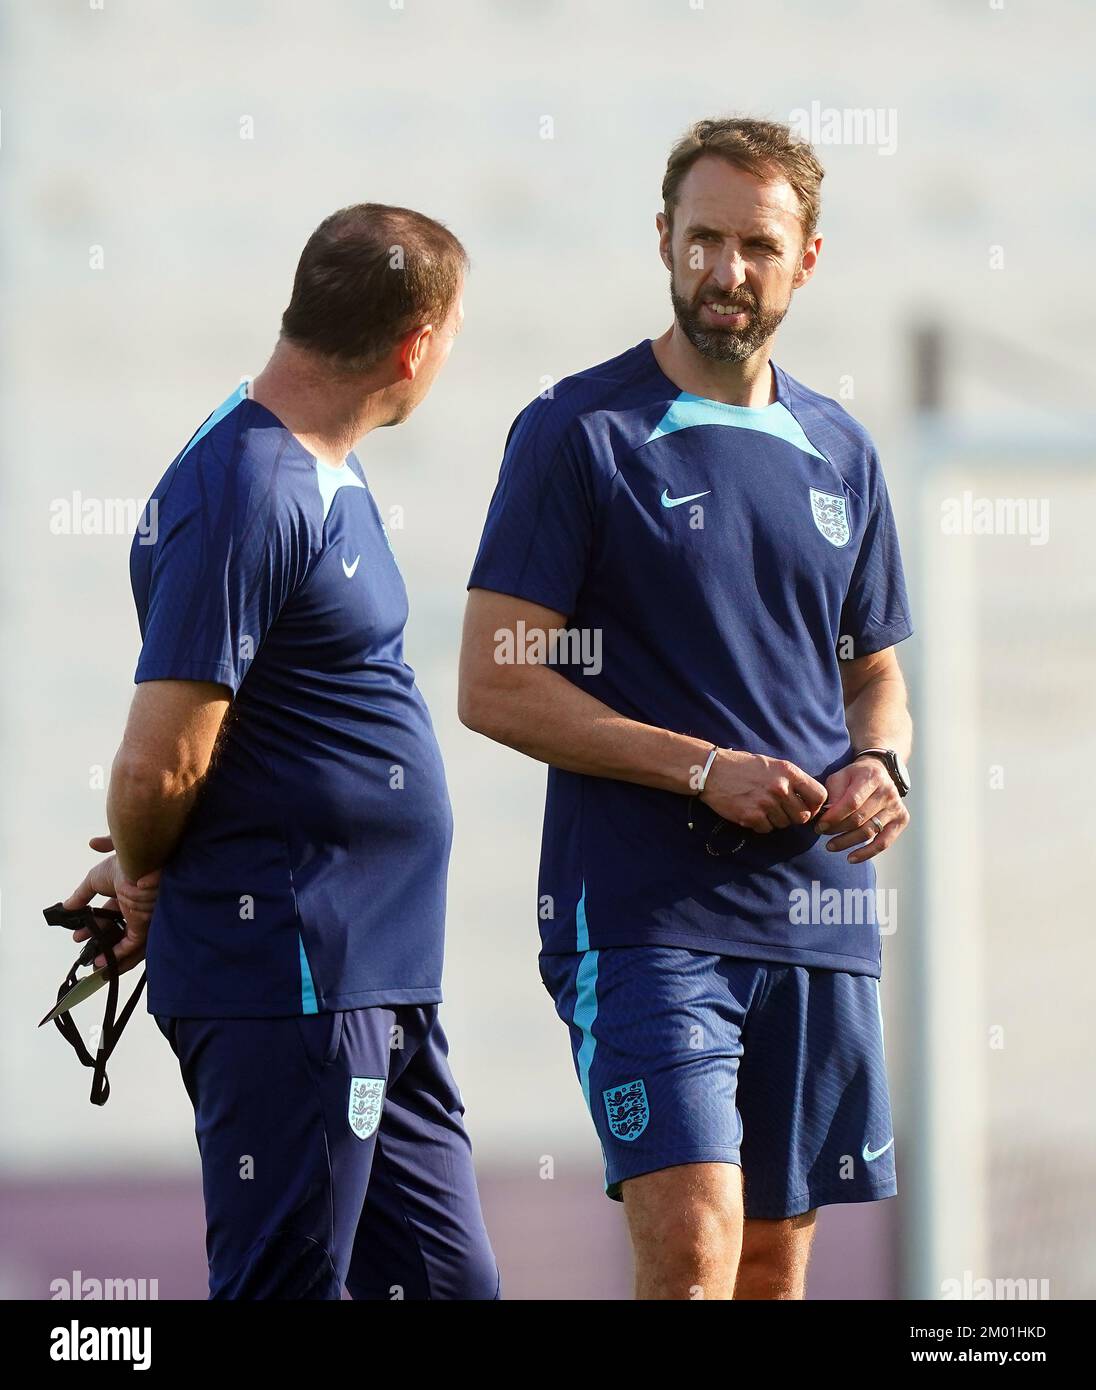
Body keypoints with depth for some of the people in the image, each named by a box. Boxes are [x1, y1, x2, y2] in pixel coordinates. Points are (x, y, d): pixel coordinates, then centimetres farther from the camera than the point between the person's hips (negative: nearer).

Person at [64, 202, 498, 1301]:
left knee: (449, 1282, 11)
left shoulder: (325, 476, 16)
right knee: (283, 1289, -7)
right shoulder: (246, 497, -18)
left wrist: (144, 871, 16)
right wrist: (143, 880, 1)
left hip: (377, 987, 10)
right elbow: (159, 763, -18)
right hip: (288, 976, -10)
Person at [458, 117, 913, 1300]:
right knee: (691, 1243, -19)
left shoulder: (839, 454, 13)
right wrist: (706, 769, -16)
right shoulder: (580, 434, -4)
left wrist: (879, 767, 0)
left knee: (776, 1259, 8)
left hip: (815, 913, 6)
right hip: (644, 918, -6)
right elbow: (495, 685, -8)